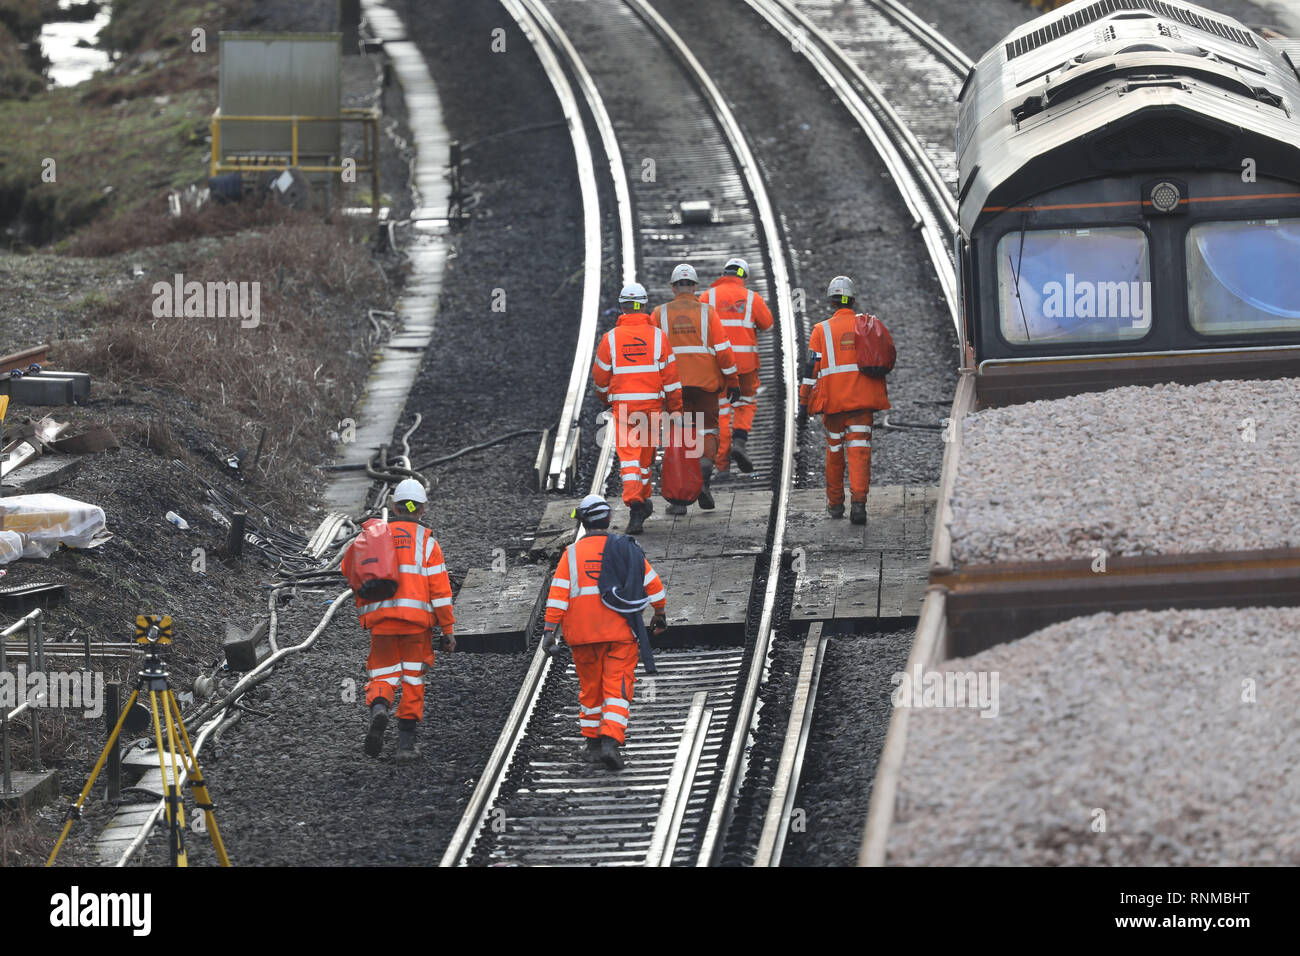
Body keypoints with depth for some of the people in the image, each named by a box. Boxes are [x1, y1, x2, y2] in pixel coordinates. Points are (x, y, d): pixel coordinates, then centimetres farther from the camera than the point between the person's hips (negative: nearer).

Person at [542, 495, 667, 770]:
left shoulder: (572, 553, 0)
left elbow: (558, 594, -6)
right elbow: (652, 583, 6)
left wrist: (549, 630, -6)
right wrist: (661, 613, 20)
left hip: (583, 633, 1)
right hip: (621, 632, -1)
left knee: (590, 688, 15)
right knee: (618, 688, -2)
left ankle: (592, 744, 22)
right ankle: (611, 740, -18)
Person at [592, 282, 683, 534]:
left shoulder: (611, 338, -3)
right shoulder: (657, 336, -2)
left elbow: (600, 376, 5)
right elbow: (670, 376, -1)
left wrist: (607, 398, 25)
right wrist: (675, 408, 7)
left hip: (623, 404, -1)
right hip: (652, 402, 1)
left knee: (628, 456, -4)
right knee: (646, 452, 18)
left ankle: (634, 502, -21)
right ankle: (643, 500, 31)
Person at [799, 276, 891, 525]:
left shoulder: (822, 330, -2)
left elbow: (811, 369, -5)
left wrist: (804, 402, -1)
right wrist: (878, 400, 22)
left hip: (834, 401, -1)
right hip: (863, 401, 1)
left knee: (834, 450, 15)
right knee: (859, 451, -3)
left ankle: (835, 503, 26)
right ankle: (859, 502, -19)